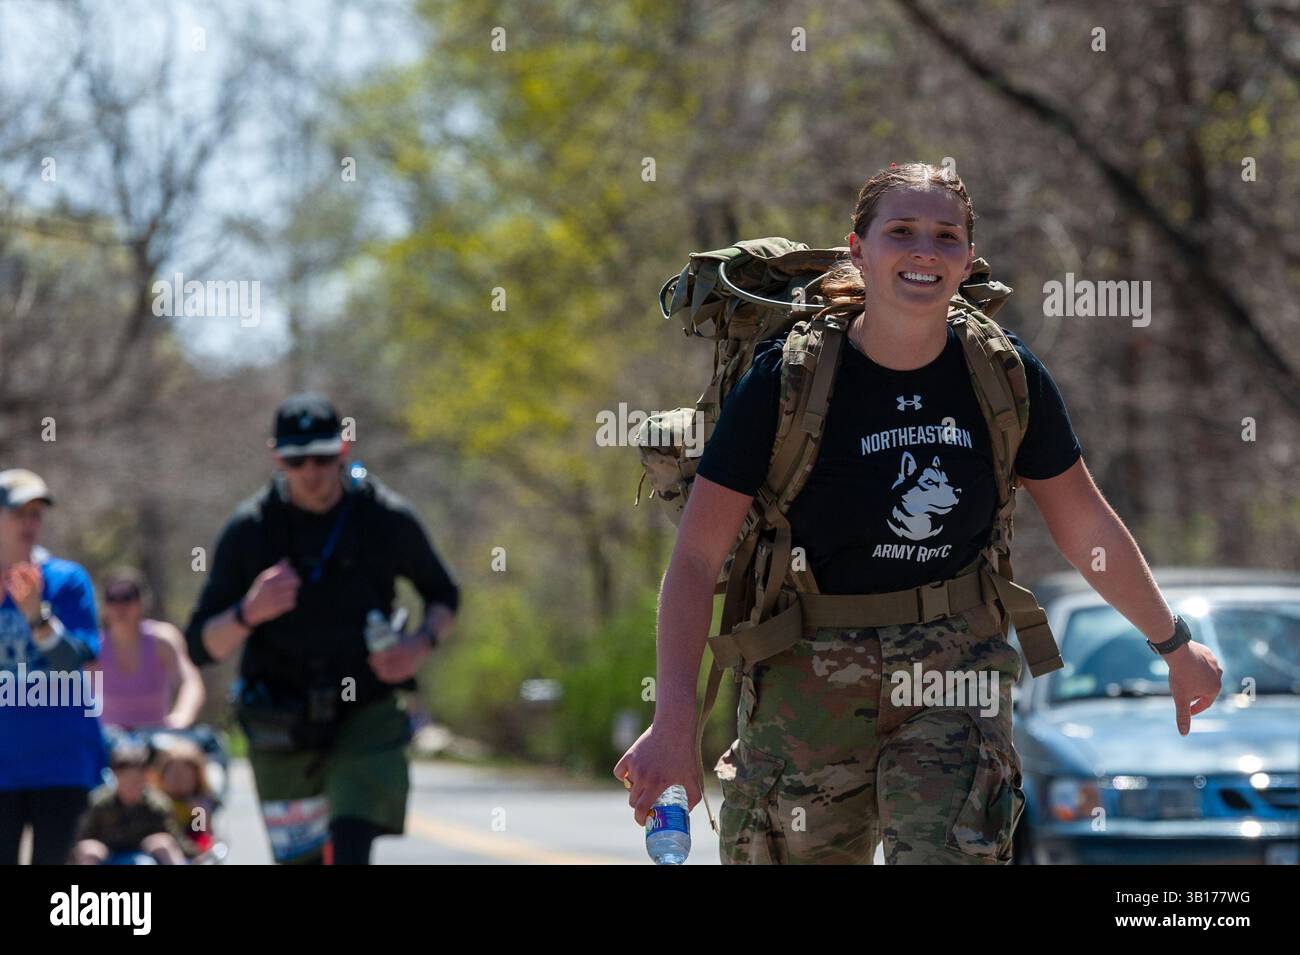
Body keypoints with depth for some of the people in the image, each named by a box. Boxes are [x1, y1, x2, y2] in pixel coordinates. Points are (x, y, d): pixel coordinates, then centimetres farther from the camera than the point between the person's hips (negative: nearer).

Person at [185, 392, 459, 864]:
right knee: (301, 861, 5)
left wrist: (422, 643, -9)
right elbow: (201, 645, -5)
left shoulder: (387, 518, -5)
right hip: (282, 726, 1)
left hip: (367, 714, -1)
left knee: (351, 847, -20)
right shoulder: (249, 529, -6)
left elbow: (443, 595, 13)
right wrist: (248, 613, -26)